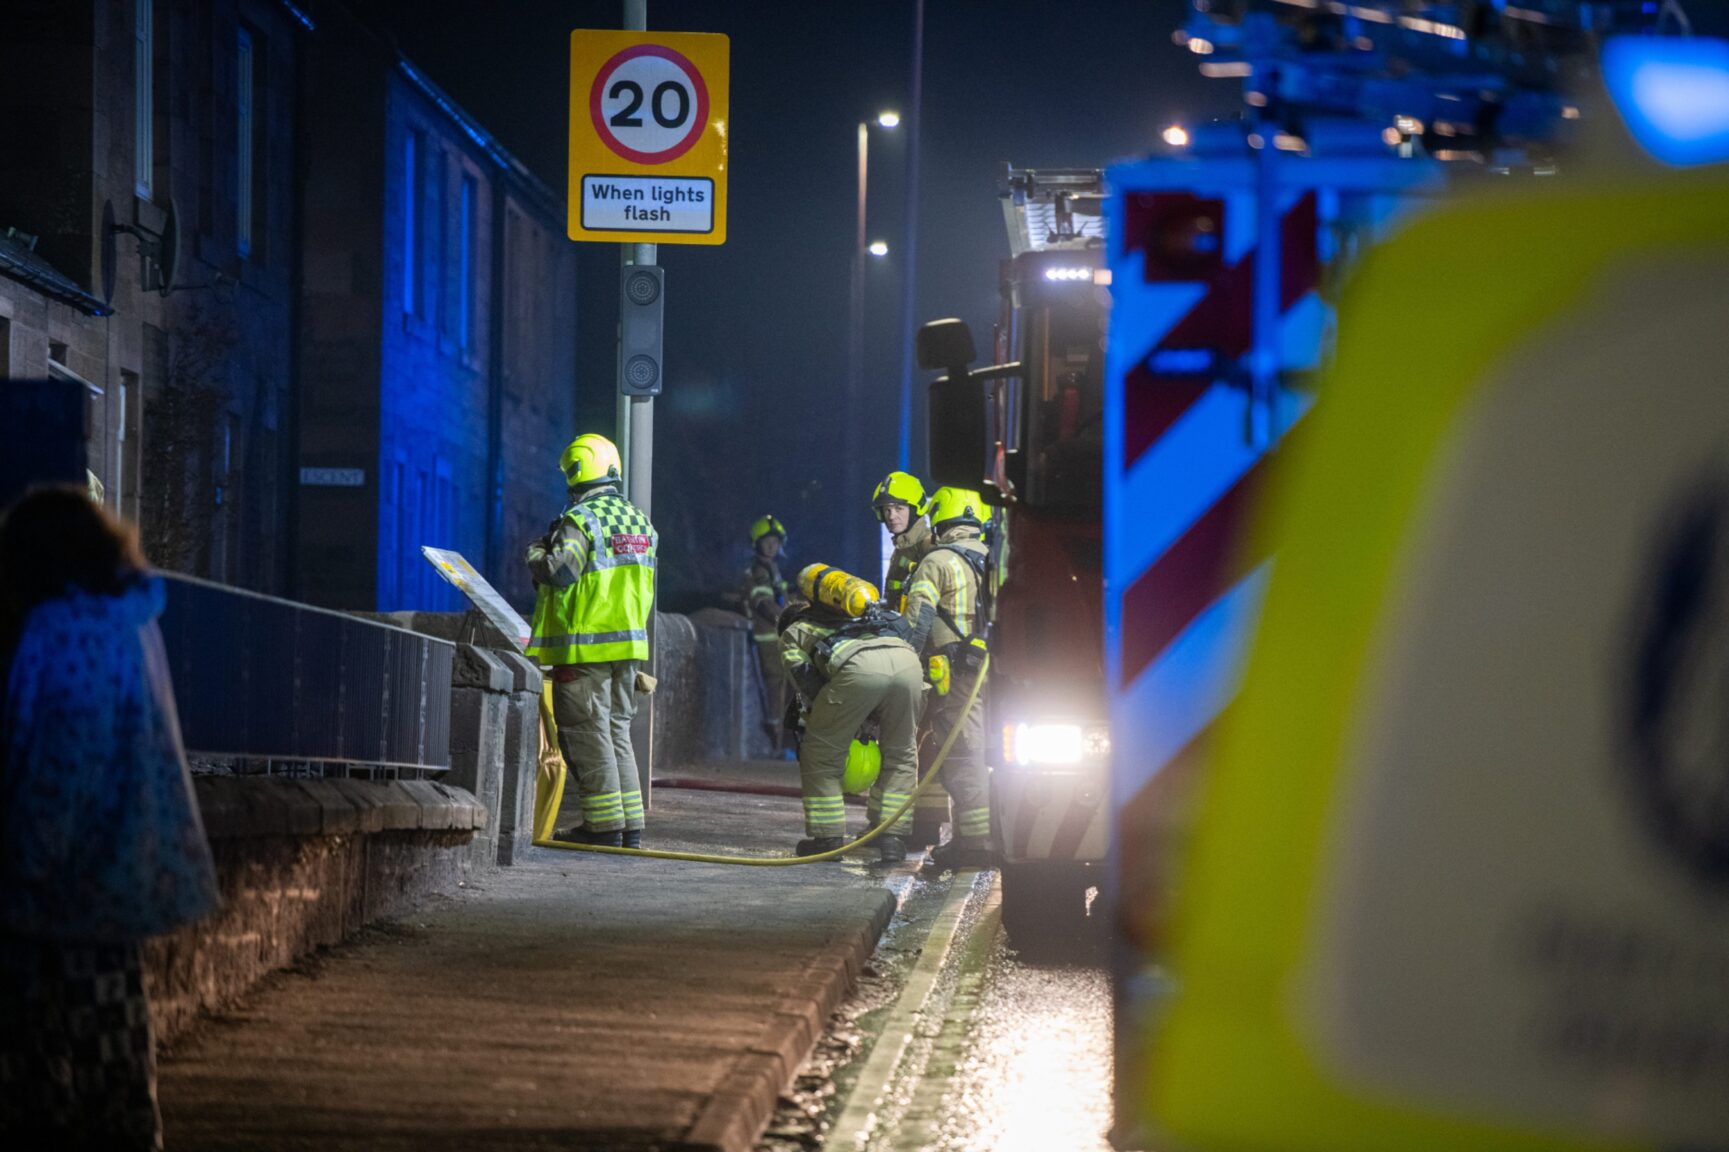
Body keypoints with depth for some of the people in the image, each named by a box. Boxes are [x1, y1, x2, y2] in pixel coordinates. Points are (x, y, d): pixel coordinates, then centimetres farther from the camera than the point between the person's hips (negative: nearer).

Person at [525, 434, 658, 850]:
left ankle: (605, 826, -3)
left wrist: (535, 555, -4)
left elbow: (559, 572, -23)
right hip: (630, 643, 8)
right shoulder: (639, 521, 12)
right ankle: (630, 827, 12)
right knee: (617, 731, 14)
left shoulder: (582, 519, -13)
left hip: (585, 648, -8)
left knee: (588, 734, -2)